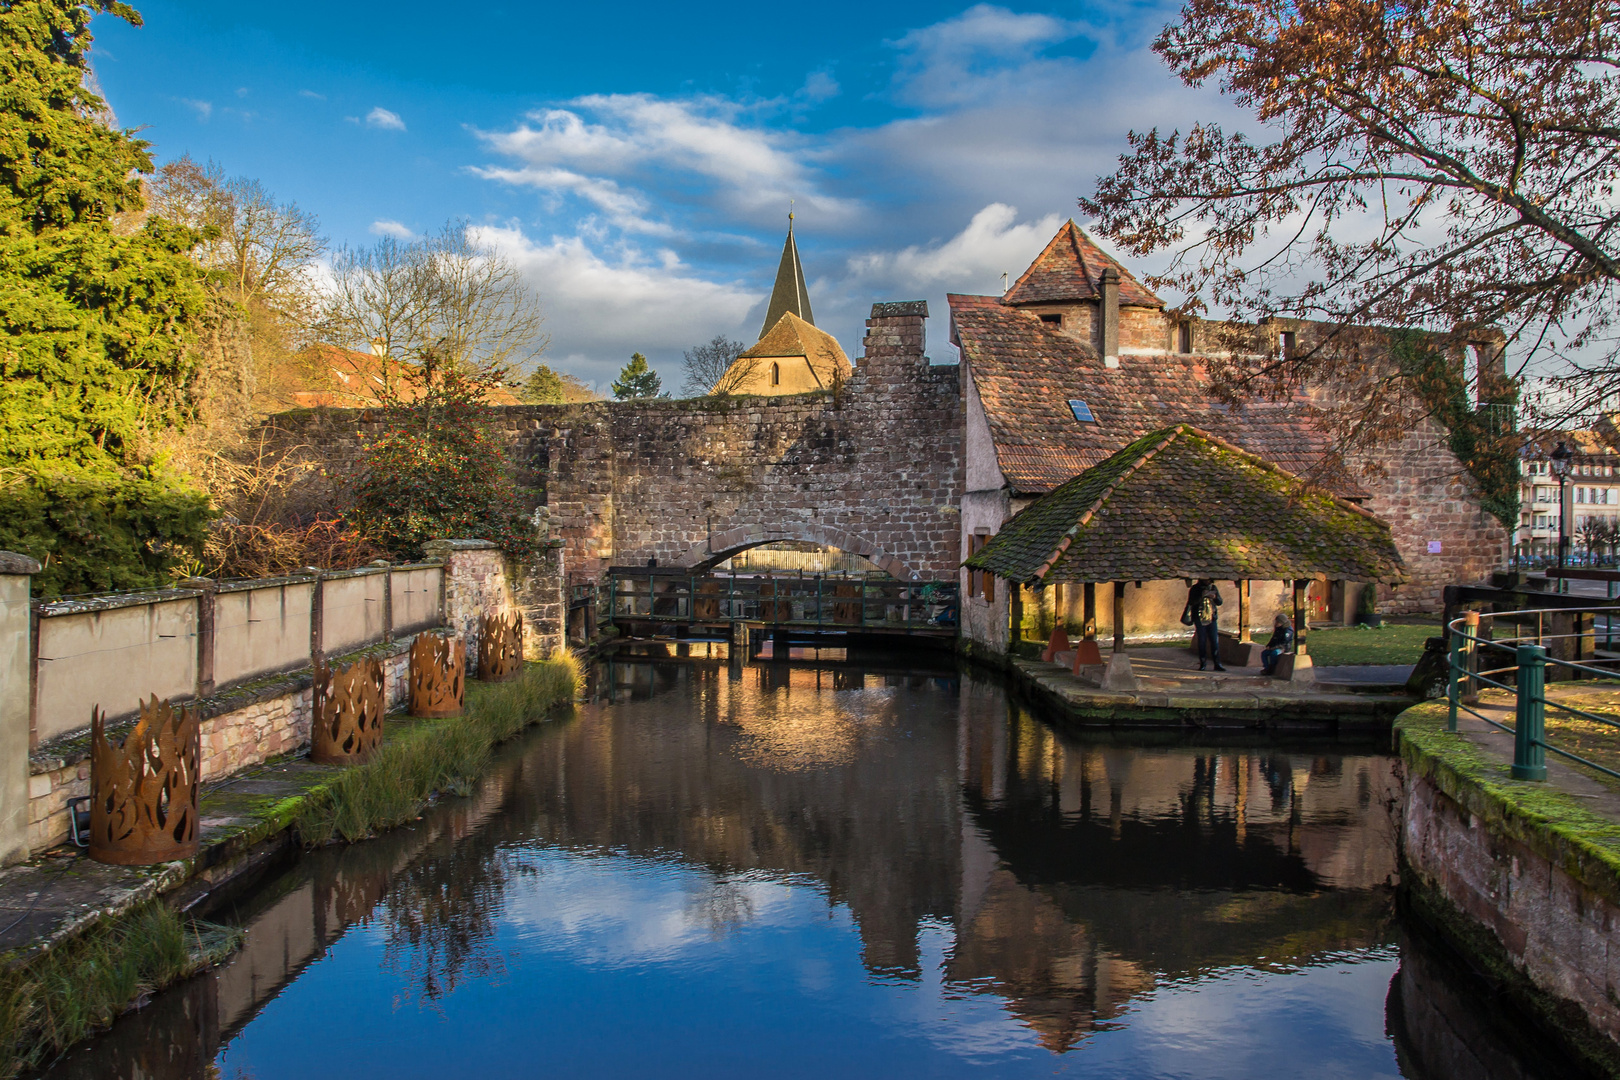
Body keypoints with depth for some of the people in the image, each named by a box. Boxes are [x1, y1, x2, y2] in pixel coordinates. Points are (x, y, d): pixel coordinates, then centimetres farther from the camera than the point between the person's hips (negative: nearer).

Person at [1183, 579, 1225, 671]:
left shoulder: (1213, 588, 10)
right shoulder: (1195, 589, -1)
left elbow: (1219, 602, 9)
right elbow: (1191, 602, -14)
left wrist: (1214, 597, -12)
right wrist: (1201, 596, -26)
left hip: (1211, 618, 3)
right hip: (1200, 619, -3)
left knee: (1215, 641, -2)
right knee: (1202, 642, -1)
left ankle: (1217, 664, 0)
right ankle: (1202, 663, 7)